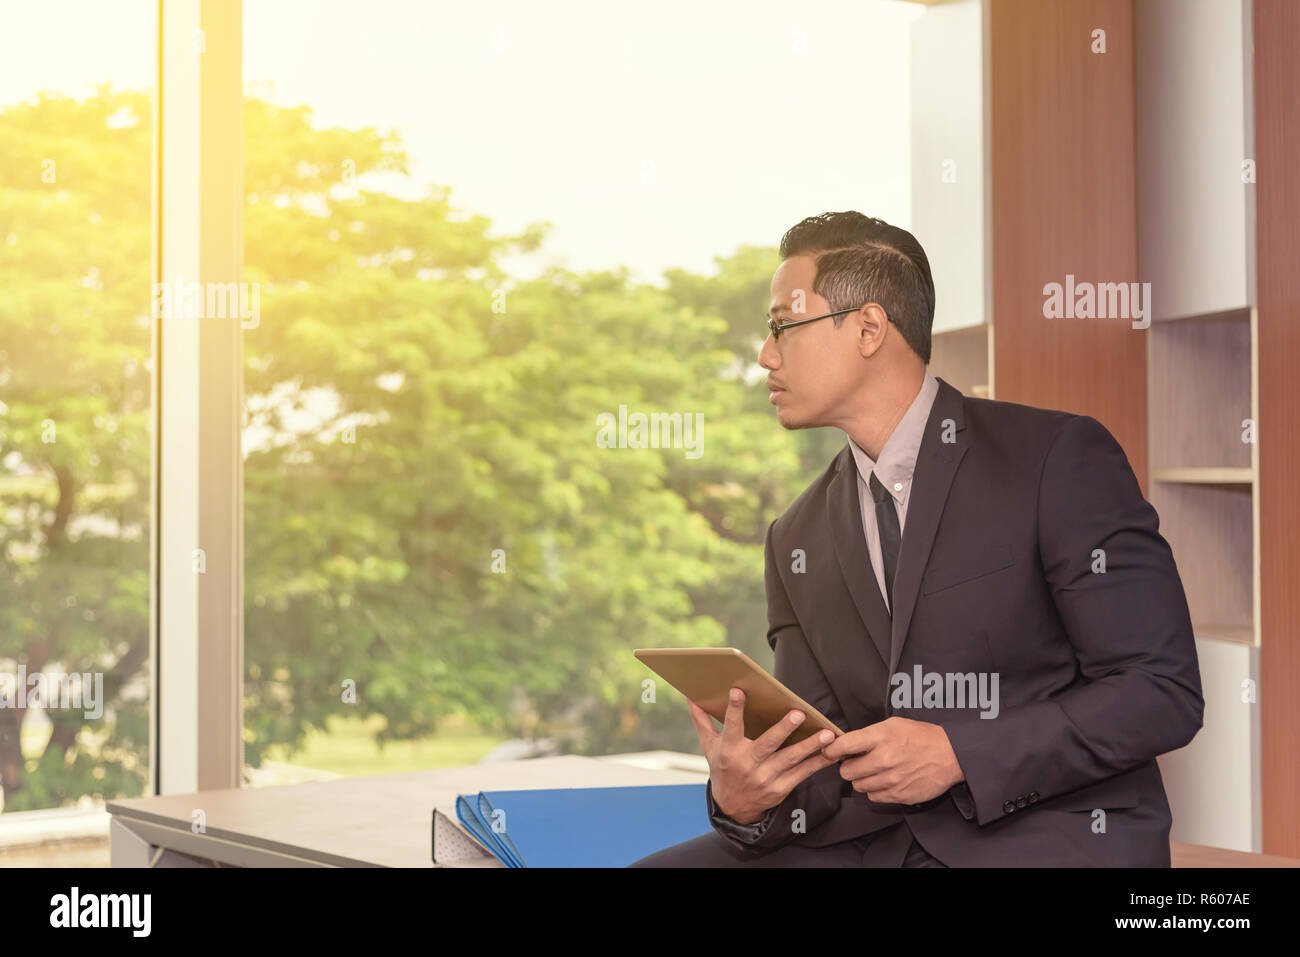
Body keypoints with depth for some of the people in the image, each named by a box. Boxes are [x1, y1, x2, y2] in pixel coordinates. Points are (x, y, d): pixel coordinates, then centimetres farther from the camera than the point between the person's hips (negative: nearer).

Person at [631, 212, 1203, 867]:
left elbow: (1163, 691, -12)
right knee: (661, 870, -8)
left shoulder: (1060, 457, -7)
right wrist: (744, 799, -14)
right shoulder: (798, 542, 11)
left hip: (1058, 836, -5)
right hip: (883, 837, 5)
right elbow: (818, 764, 9)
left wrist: (959, 754, -19)